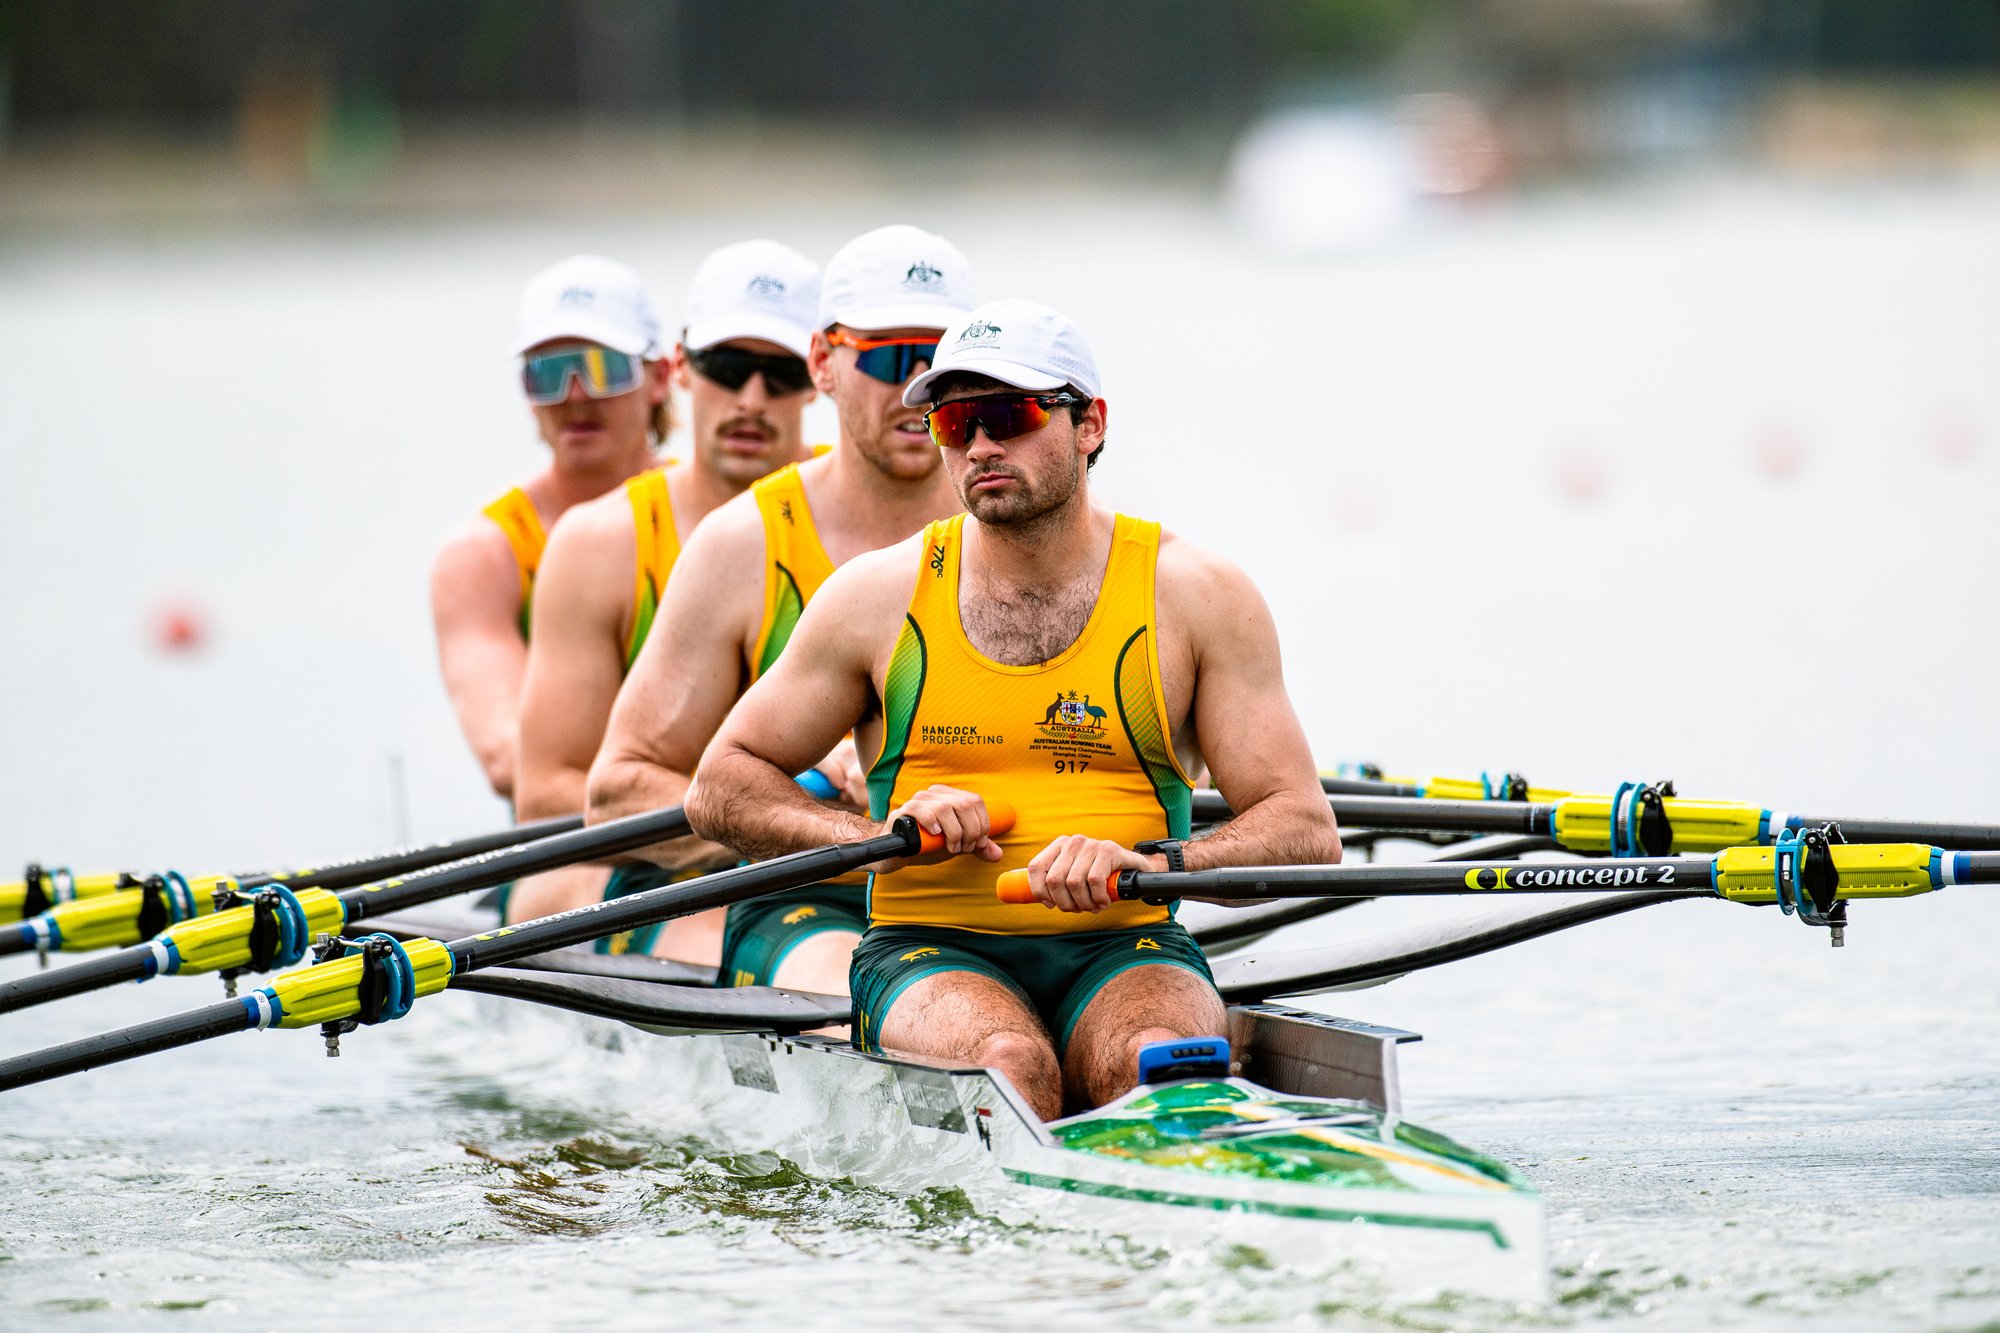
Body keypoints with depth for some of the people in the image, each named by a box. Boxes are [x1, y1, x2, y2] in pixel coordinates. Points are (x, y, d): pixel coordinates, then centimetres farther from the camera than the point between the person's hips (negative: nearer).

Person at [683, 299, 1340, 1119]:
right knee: (1009, 1061, -35)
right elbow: (721, 788, 14)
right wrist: (878, 834, -5)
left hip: (1125, 954, 0)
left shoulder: (1197, 596, 7)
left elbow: (1306, 834, 2)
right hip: (930, 957, 0)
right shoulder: (878, 597, 9)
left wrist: (1150, 862, -17)